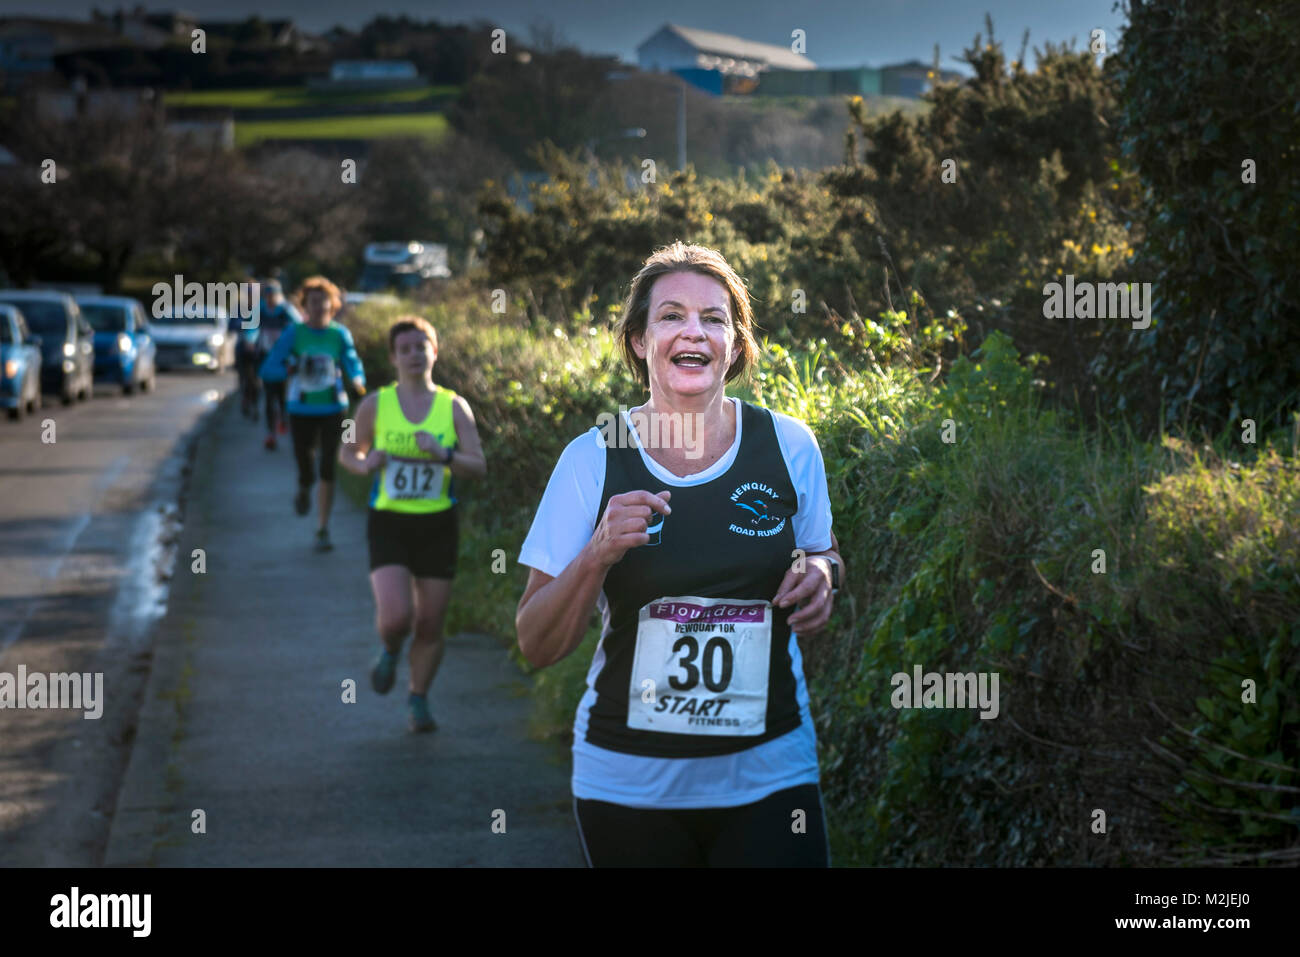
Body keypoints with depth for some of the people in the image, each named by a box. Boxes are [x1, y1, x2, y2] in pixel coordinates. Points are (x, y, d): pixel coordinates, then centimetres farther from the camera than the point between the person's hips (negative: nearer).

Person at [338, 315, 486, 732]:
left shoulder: (454, 407, 2)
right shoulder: (375, 405, 2)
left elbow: (479, 467, -2)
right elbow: (347, 452, 13)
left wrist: (443, 454, -20)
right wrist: (364, 464, -9)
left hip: (438, 524, 1)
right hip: (389, 522, -1)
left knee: (431, 625, 4)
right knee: (396, 616, -18)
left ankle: (418, 700, 25)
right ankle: (390, 651, 18)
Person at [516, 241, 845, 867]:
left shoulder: (788, 447, -3)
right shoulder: (593, 462, -6)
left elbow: (821, 556, 16)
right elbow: (536, 647, -5)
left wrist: (820, 577, -8)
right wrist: (596, 557, -23)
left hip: (769, 776, 1)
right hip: (628, 785, 0)